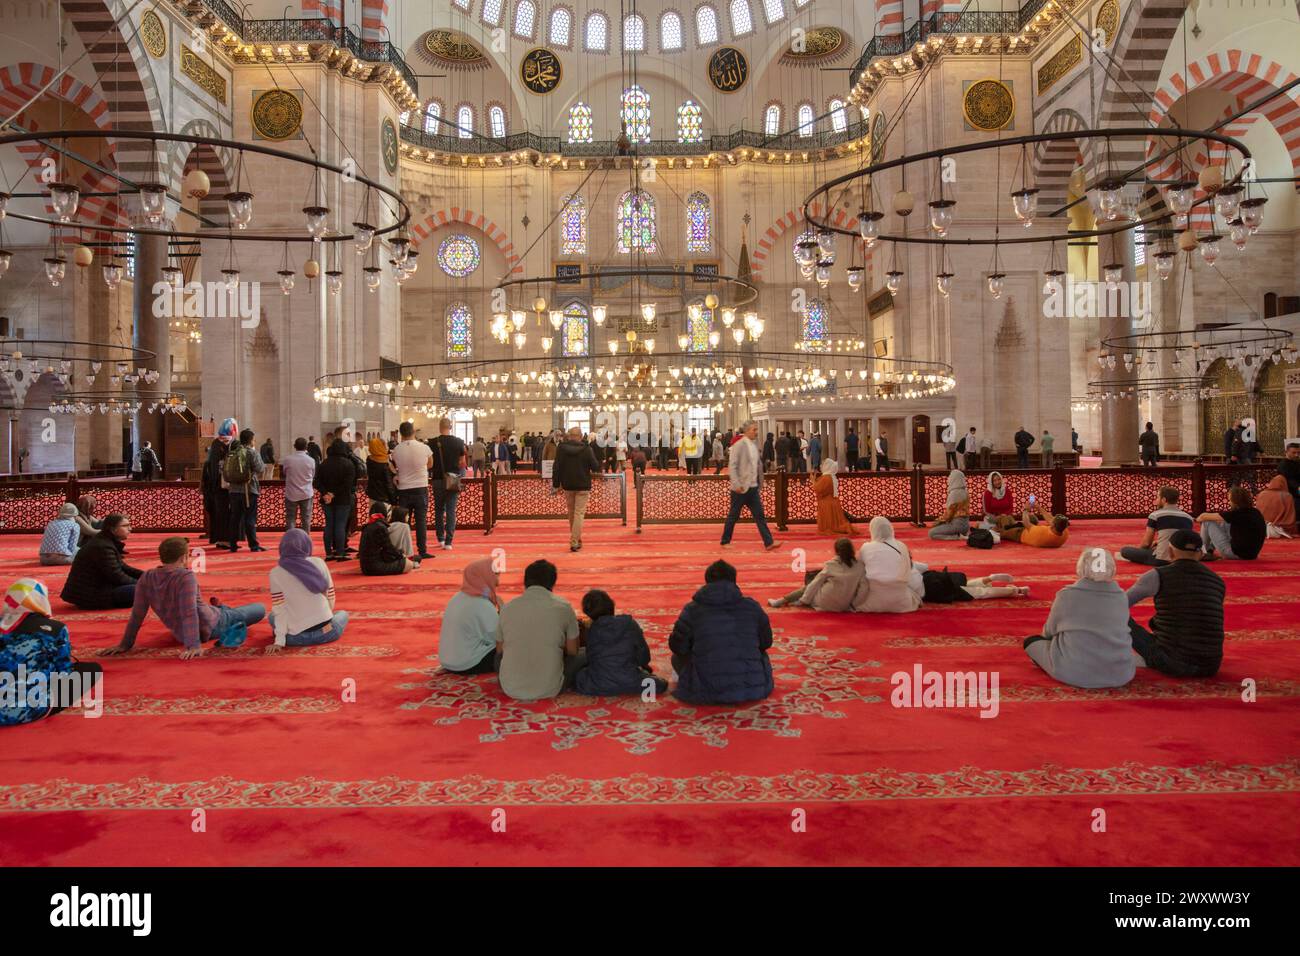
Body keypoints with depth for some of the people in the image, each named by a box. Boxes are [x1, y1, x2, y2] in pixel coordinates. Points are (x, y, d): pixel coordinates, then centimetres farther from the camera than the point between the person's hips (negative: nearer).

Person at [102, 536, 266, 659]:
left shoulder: (146, 578, -13)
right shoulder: (186, 576, -28)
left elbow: (137, 615, -10)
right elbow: (189, 613, -35)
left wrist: (125, 645, -2)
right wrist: (194, 645, -38)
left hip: (181, 635, 7)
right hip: (211, 626, -6)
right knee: (260, 609, 8)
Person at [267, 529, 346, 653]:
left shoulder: (276, 573, -5)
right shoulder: (319, 563, 0)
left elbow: (279, 610, -7)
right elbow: (330, 597, 7)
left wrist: (279, 641, -2)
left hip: (298, 637, 0)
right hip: (327, 632, 0)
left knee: (272, 616, 31)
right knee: (343, 614, 33)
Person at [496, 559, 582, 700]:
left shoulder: (507, 607, 0)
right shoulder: (563, 607, -6)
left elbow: (500, 650, 13)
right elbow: (572, 651, 5)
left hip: (511, 689, 3)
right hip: (549, 689, -3)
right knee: (584, 655, 20)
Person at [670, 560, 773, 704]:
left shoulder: (692, 610, -5)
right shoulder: (753, 607, 0)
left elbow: (678, 647, 1)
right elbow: (766, 642, 12)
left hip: (707, 691, -2)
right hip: (752, 688, 2)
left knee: (678, 658, 25)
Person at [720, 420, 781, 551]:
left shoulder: (754, 446, 11)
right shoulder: (739, 445, -11)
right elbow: (732, 466, -16)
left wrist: (760, 485, 13)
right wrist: (736, 484, -21)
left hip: (753, 487, 7)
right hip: (741, 488, -7)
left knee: (759, 515, 2)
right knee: (733, 516, 4)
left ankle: (769, 543, -1)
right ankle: (725, 541, 18)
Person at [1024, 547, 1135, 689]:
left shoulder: (1067, 595, -7)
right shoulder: (1122, 597, 2)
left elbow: (1048, 632, 8)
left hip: (1075, 672, -3)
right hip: (1121, 673, 4)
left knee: (1031, 641, 16)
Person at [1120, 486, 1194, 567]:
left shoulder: (1155, 515, -4)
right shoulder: (1188, 517, 10)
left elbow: (1146, 542, 2)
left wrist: (1139, 549, 23)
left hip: (1161, 560, -6)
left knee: (1124, 550, 4)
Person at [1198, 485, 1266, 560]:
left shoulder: (1236, 513, -19)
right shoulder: (1256, 512, 2)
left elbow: (1204, 517, -13)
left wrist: (1197, 519, 13)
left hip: (1236, 555, -8)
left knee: (1207, 522, 0)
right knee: (1223, 523, 22)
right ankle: (1210, 548, 33)